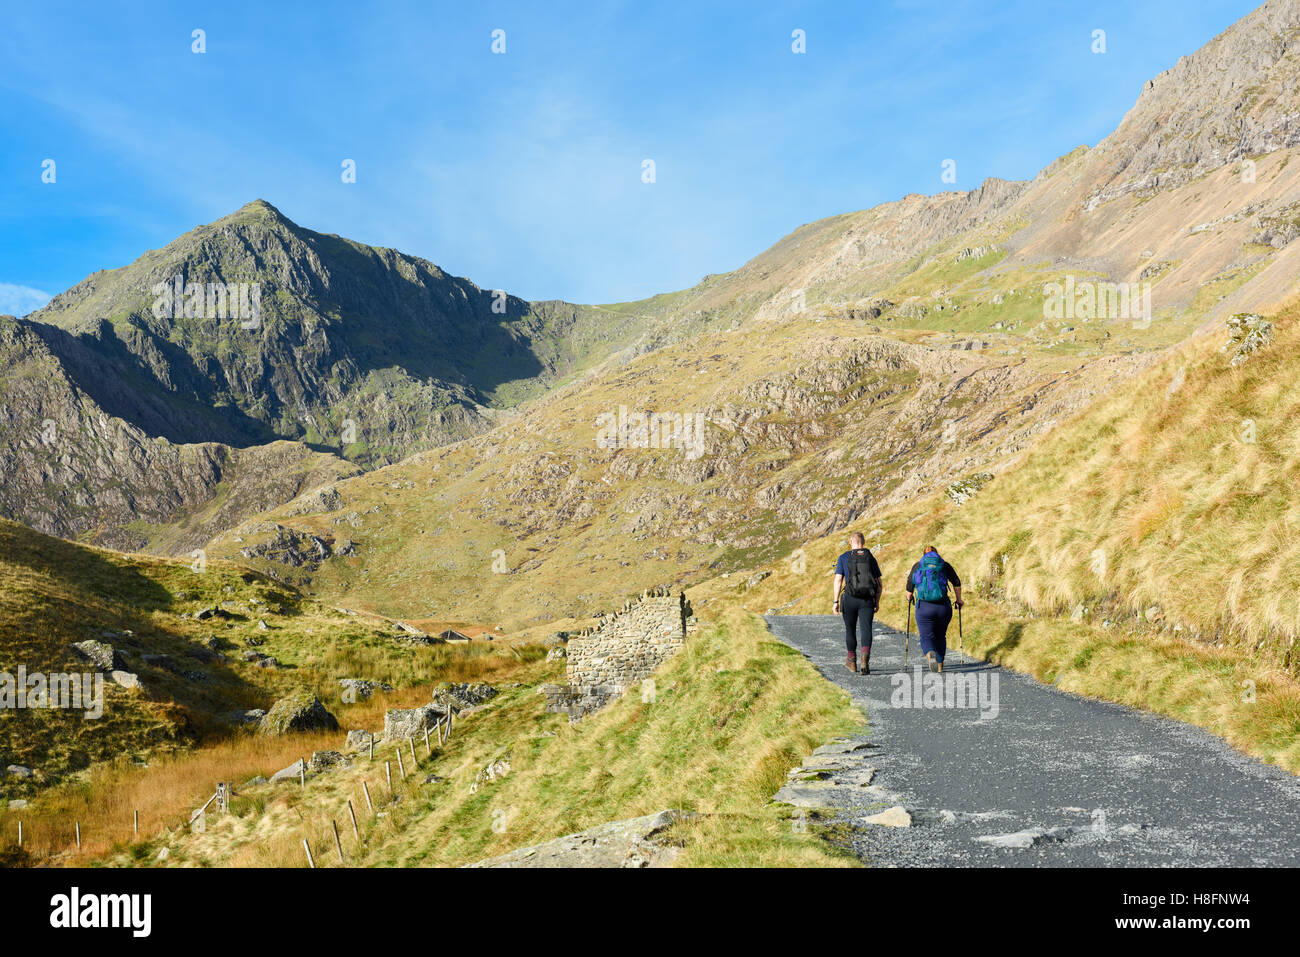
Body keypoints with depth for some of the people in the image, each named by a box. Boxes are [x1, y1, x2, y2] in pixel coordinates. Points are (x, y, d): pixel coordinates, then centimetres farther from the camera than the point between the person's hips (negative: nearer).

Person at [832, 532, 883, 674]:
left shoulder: (844, 558, 1)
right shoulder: (871, 558, 8)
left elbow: (838, 580, -5)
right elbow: (878, 583, 8)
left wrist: (835, 601, -4)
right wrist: (877, 602, 15)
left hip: (850, 598, -1)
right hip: (868, 600, 1)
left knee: (850, 630, 14)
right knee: (866, 629, -3)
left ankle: (851, 662, 26)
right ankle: (865, 659, -24)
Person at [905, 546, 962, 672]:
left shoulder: (917, 566, 11)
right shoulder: (944, 565, 10)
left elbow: (909, 587, 15)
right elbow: (957, 583, 3)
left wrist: (909, 598, 34)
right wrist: (958, 599, 15)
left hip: (923, 608, -1)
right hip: (943, 607, 1)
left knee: (926, 638, 3)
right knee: (940, 637, 21)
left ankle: (930, 655, -29)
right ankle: (940, 665, 19)